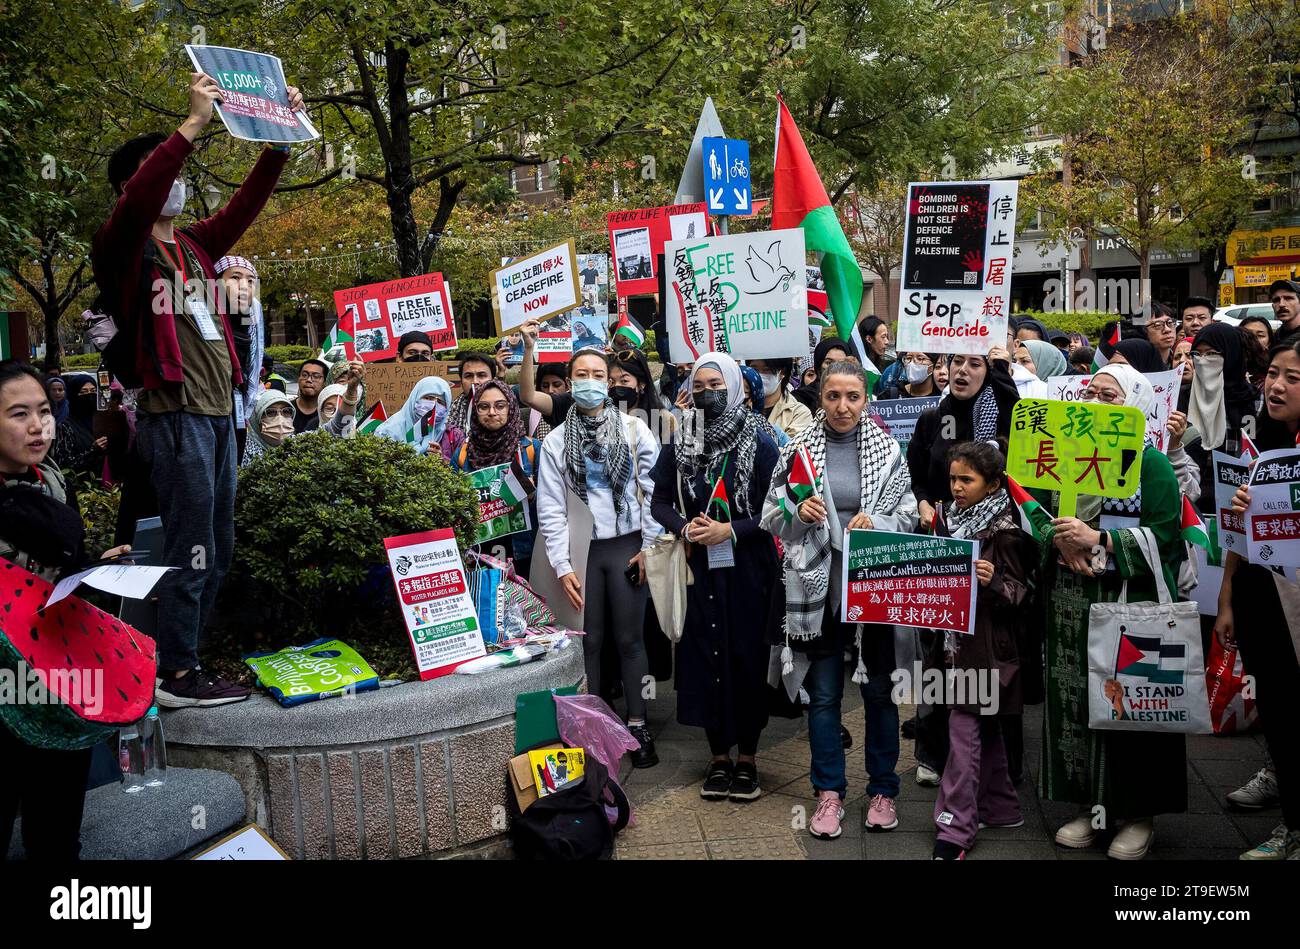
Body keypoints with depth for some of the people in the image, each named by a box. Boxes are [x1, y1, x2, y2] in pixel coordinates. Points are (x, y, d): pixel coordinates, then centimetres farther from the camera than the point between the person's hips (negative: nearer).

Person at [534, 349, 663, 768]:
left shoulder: (634, 429, 1)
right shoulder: (556, 440, 4)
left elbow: (654, 489, -1)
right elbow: (550, 509, 1)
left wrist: (651, 546, -6)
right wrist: (562, 566, -5)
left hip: (626, 545, -1)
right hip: (582, 549, 1)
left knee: (629, 638, 4)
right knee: (588, 640, 5)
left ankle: (637, 725, 16)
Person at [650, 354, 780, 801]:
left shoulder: (759, 441, -3)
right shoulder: (679, 443, 5)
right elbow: (659, 501, 9)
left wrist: (730, 530, -16)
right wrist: (684, 527, -10)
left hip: (747, 568, -2)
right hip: (698, 568, 2)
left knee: (748, 658, 3)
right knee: (705, 658, 5)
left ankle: (746, 758, 18)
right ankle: (719, 757, 19)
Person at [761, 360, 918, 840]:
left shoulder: (887, 449, 1)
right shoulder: (798, 449, 1)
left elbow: (908, 516, 3)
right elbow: (771, 519, 3)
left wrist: (875, 522, -16)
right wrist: (799, 513, -16)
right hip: (818, 587, 0)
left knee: (879, 690, 9)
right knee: (823, 694, 8)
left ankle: (882, 790, 25)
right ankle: (829, 792, 21)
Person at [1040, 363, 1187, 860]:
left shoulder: (1152, 462, -2)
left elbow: (1163, 534, -11)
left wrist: (1098, 542, -19)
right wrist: (1060, 540, -6)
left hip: (1131, 605, -5)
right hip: (1071, 607, 5)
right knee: (1075, 701, 5)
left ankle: (1138, 814, 14)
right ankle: (1090, 805, 19)